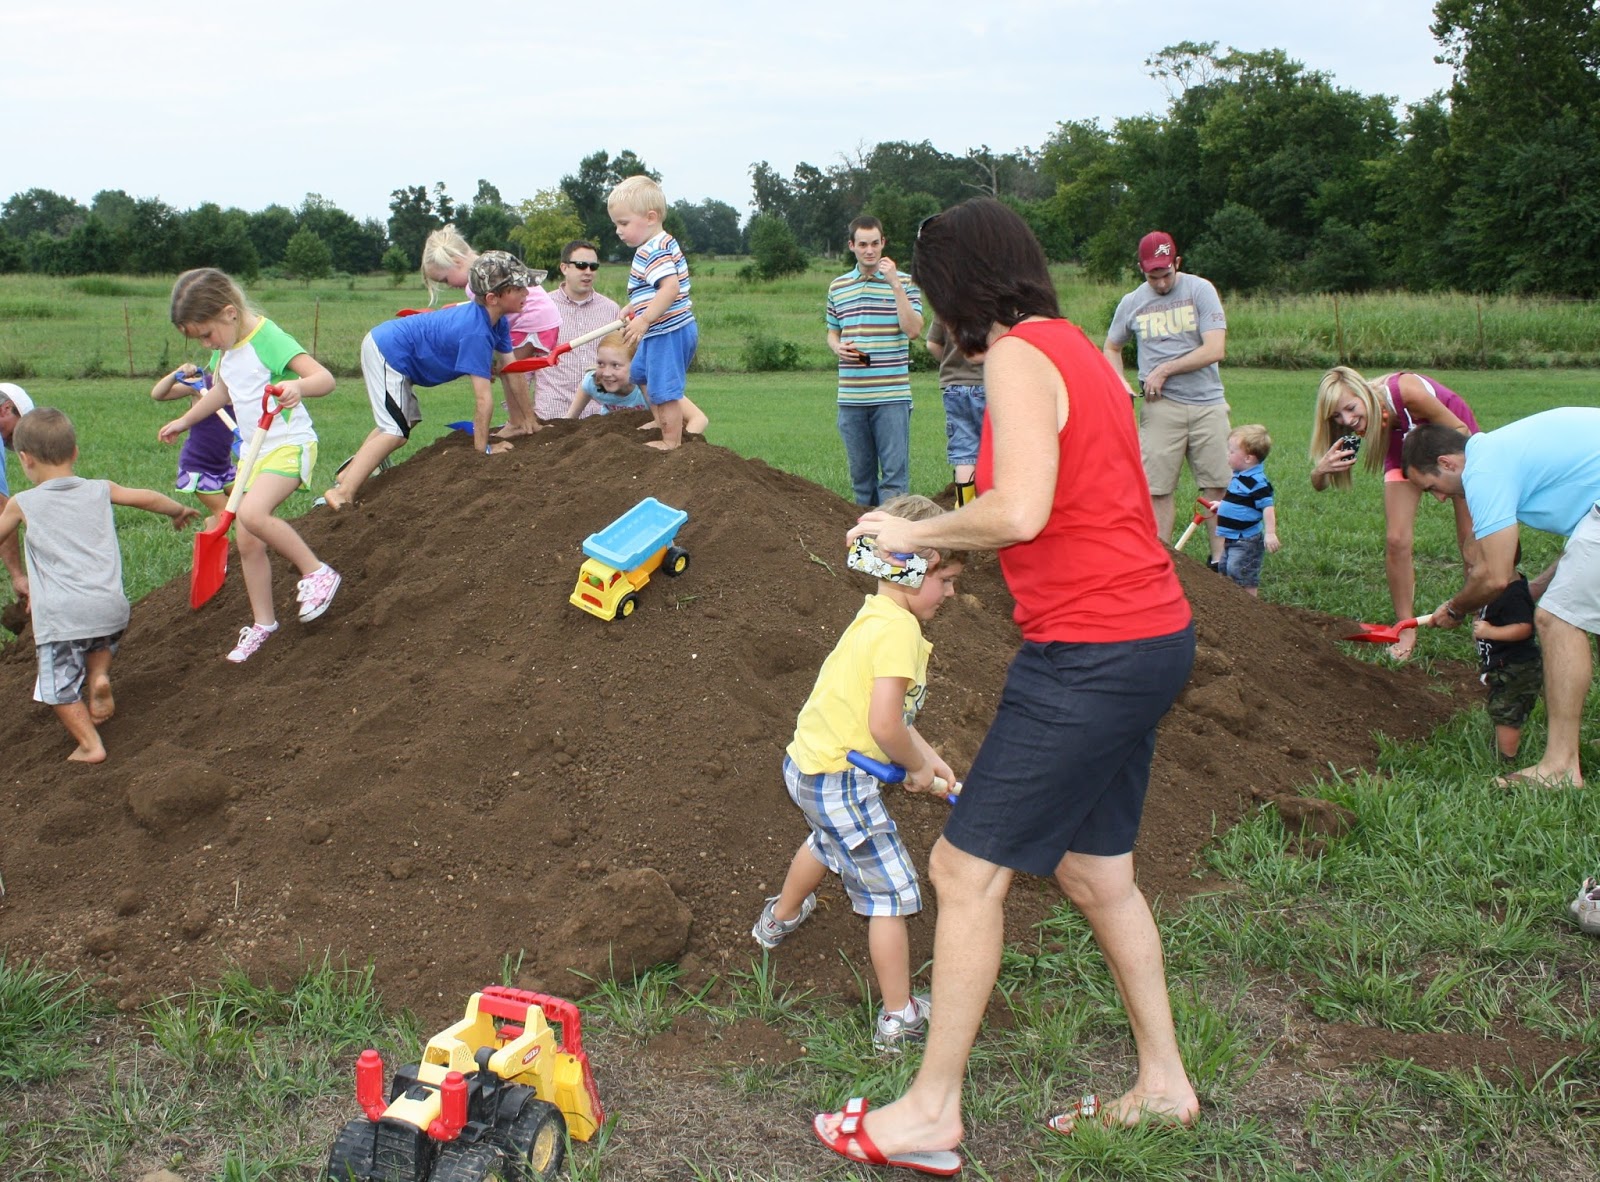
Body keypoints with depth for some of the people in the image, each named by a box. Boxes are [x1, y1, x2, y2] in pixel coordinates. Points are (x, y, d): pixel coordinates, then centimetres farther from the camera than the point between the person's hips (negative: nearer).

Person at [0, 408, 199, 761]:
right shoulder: (100, 490, 10)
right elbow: (149, 499, 22)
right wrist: (179, 511, 39)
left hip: (61, 616, -4)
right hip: (111, 608, 4)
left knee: (59, 688, 9)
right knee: (103, 639, 35)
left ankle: (90, 745, 2)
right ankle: (99, 677, 10)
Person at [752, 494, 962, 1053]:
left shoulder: (876, 615, 8)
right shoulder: (900, 629, -22)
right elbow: (885, 724, -29)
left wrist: (928, 756, 10)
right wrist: (917, 767, -11)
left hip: (808, 762, 10)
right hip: (839, 779, -10)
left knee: (829, 842, 39)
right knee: (891, 892, 1)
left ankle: (780, 918, 64)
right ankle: (898, 1017, 11)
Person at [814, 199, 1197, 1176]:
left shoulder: (1018, 357, -12)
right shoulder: (1082, 351, 16)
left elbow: (1020, 511, -25)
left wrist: (917, 532, -9)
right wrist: (939, 543, 16)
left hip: (1092, 651, -10)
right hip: (1153, 631, 10)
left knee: (967, 868, -1)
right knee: (1096, 869, 20)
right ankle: (1164, 1083, 32)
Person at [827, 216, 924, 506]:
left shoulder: (904, 283, 1)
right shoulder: (837, 286, 12)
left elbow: (913, 330, -11)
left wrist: (895, 284, -16)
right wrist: (837, 347, 0)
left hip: (892, 394, -4)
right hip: (851, 396, 4)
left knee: (894, 471, -5)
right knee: (860, 472, 11)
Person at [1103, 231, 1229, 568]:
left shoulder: (1200, 290, -1)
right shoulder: (1132, 302, 7)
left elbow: (1215, 349, -10)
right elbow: (1111, 348, 22)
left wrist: (1165, 370, -8)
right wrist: (1119, 381, 3)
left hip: (1207, 404, -1)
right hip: (1161, 406, 1)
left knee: (1217, 486, 2)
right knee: (1158, 489, -1)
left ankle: (1219, 559, 11)